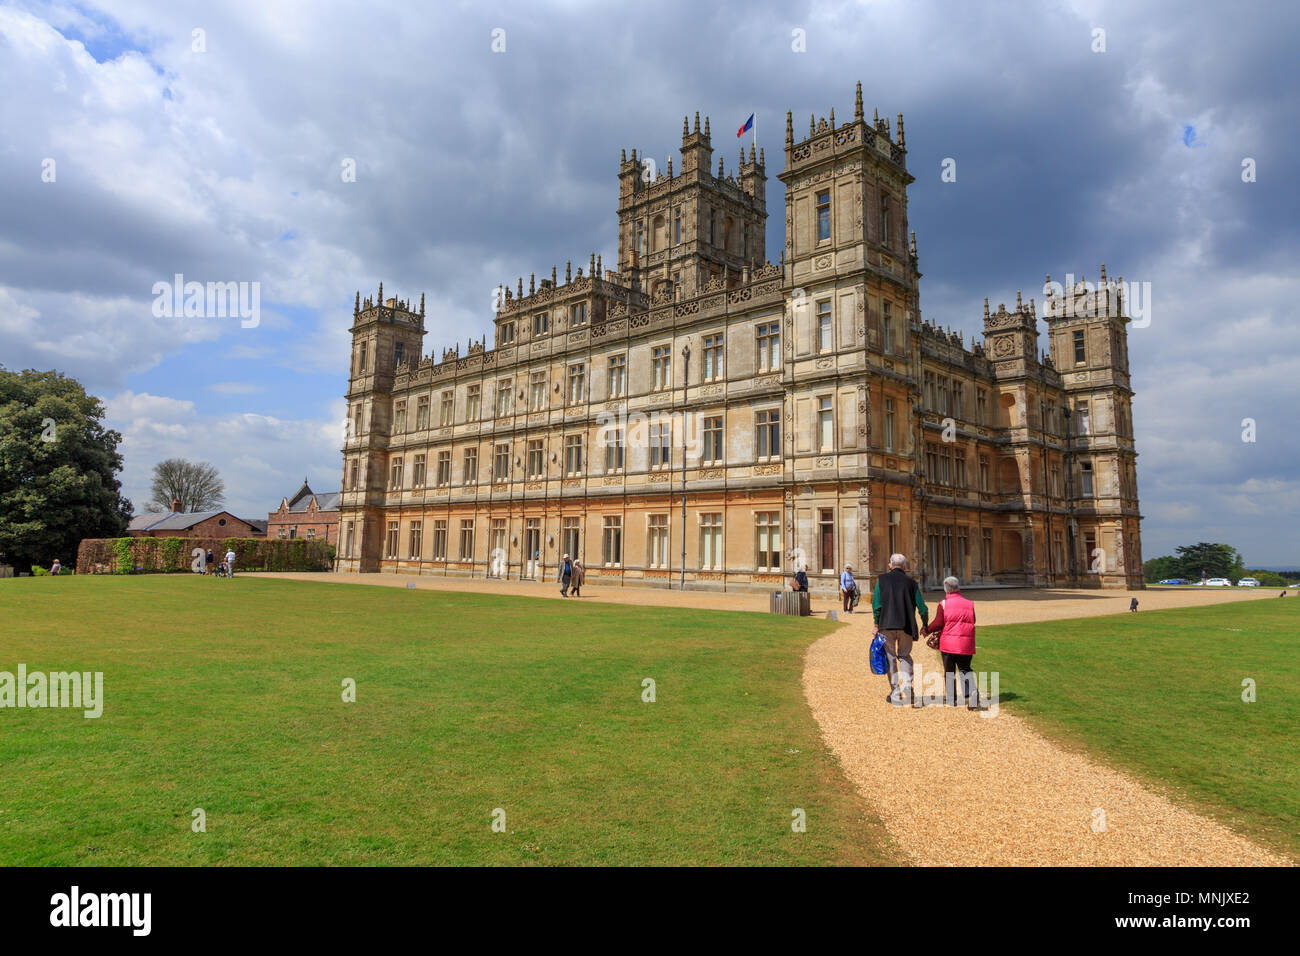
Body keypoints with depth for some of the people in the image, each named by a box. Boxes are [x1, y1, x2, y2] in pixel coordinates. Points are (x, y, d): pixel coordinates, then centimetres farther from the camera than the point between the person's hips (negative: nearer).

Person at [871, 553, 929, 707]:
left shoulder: (882, 579, 2)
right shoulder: (911, 583, 4)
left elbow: (876, 604, -4)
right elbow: (922, 608, 4)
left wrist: (877, 624, 4)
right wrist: (925, 625, 19)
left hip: (886, 625, -1)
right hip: (906, 626, 1)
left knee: (890, 658, 10)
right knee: (905, 656, 15)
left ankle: (896, 693, 12)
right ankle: (907, 688, -4)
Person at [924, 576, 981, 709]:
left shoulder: (943, 604, -5)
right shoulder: (969, 604, 6)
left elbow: (938, 623, -10)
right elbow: (972, 622, 12)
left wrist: (927, 630, 5)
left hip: (948, 643, -2)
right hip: (966, 644, 2)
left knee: (949, 671, 9)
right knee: (965, 669, 11)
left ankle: (951, 698, 15)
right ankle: (972, 692, -13)